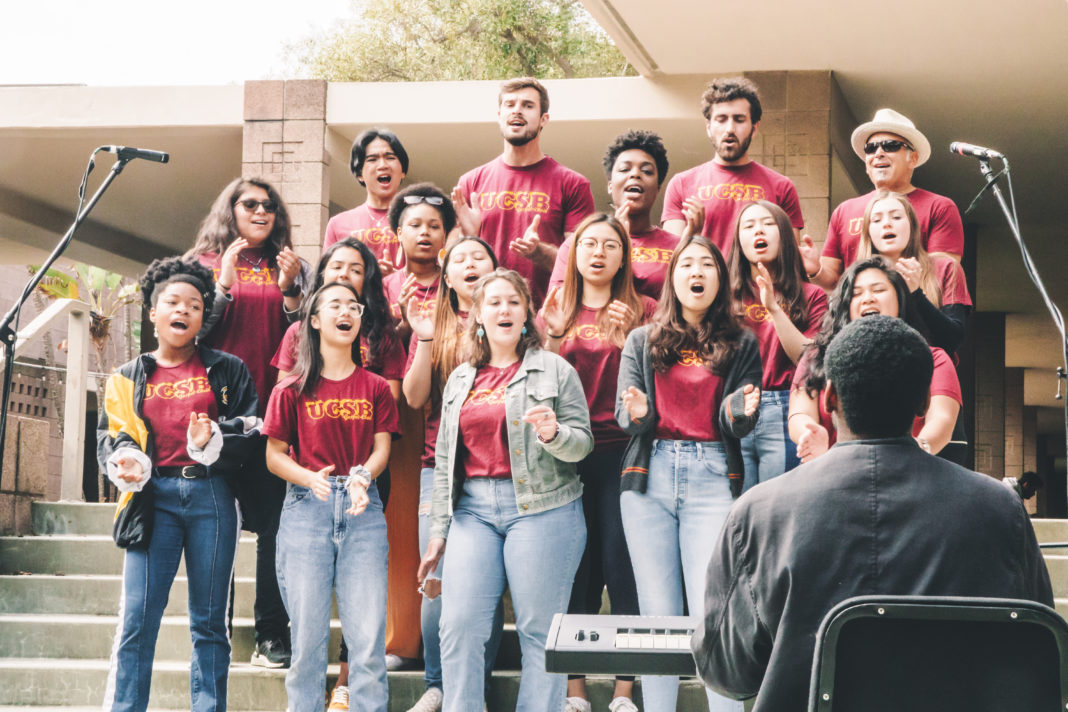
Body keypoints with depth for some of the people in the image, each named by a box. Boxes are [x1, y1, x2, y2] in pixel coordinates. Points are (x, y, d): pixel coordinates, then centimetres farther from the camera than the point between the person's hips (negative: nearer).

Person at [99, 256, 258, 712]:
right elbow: (109, 435, 11)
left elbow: (251, 430, 5)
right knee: (136, 619, -9)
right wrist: (125, 463, -11)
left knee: (209, 621, 3)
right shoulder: (130, 378, 15)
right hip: (156, 497, 0)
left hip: (212, 496, 0)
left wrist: (213, 440, -15)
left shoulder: (227, 371, 12)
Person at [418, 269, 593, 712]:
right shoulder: (460, 380, 17)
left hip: (539, 506, -3)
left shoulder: (554, 371, 4)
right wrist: (438, 531, 15)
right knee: (458, 625, -5)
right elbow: (444, 460, 18)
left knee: (540, 629, -2)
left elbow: (583, 443, 1)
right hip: (474, 509, 4)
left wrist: (553, 434, -21)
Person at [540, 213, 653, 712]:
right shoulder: (557, 311, 14)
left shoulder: (642, 311, 6)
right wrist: (553, 336, -7)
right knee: (575, 571, 3)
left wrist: (628, 343, -17)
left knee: (622, 568, -4)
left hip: (621, 453, -2)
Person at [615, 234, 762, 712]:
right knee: (658, 614, 0)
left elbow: (740, 428, 4)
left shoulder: (741, 344, 10)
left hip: (712, 476, -1)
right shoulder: (642, 341, 13)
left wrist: (740, 413, -19)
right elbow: (624, 416, 6)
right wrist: (637, 414, -17)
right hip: (650, 475, 2)